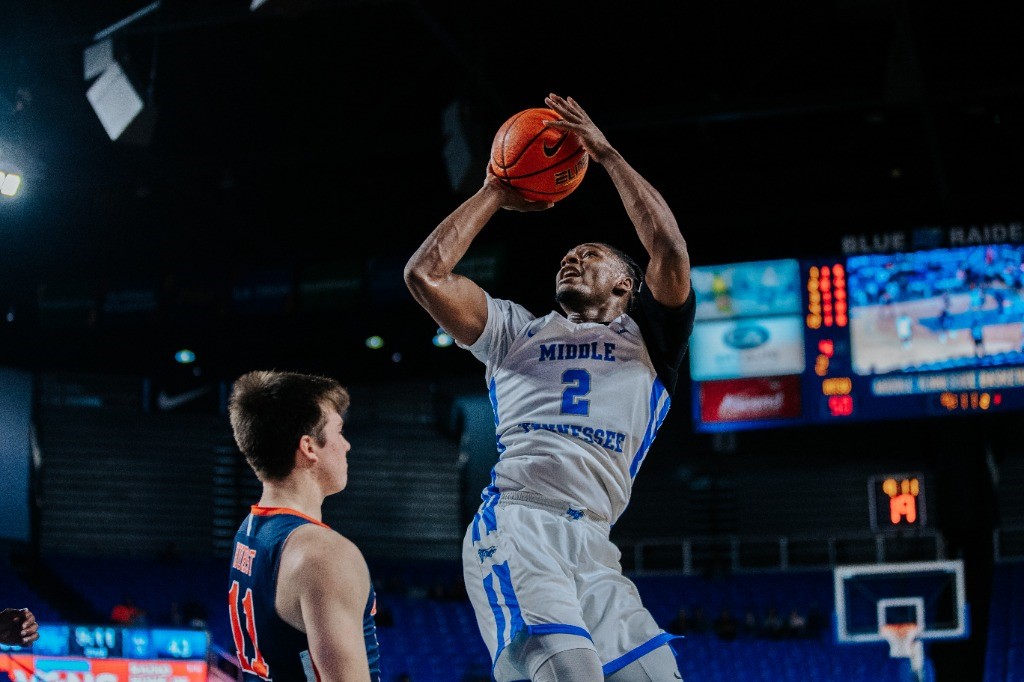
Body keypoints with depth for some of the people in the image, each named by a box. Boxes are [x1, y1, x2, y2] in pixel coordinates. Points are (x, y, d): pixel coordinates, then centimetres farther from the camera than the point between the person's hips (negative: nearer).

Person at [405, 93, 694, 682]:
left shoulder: (646, 337, 24)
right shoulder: (518, 332, 27)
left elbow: (671, 251, 5)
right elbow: (425, 274, 16)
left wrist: (607, 154, 12)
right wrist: (495, 193, 25)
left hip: (593, 546, 2)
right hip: (514, 527, -2)